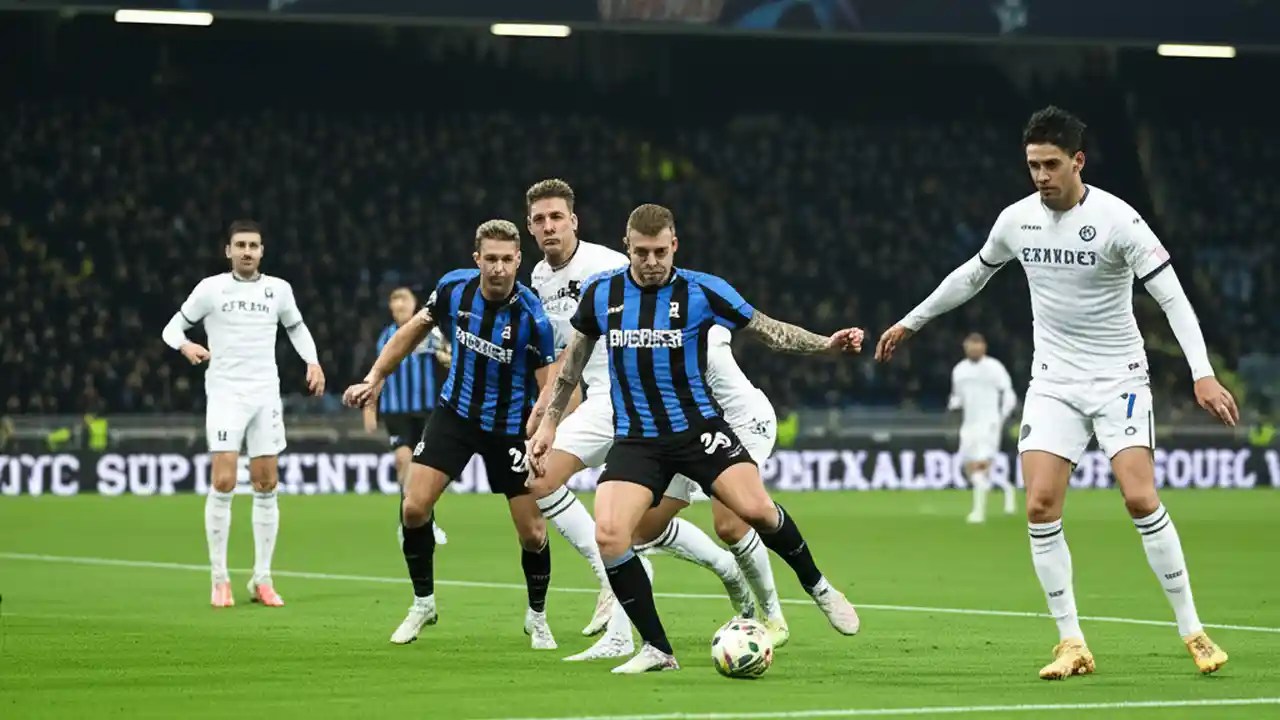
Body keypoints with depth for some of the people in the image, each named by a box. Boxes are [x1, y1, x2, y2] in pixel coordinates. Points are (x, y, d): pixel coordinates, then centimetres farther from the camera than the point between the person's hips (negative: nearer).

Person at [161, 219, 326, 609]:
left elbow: (296, 326, 23)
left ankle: (262, 579, 10)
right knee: (223, 482, -12)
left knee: (266, 485, 2)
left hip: (266, 394, 3)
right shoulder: (211, 288, -2)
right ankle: (219, 580, -5)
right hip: (225, 393, -3)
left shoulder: (278, 290, 6)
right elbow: (173, 327, 3)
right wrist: (185, 345, -20)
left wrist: (312, 361, 6)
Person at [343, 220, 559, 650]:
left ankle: (537, 617, 23)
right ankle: (423, 603, 14)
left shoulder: (532, 317, -23)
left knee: (533, 532, -3)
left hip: (510, 427, -3)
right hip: (455, 413, 3)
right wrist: (374, 379, 5)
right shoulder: (454, 289, -12)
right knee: (413, 508, -9)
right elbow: (414, 330, 7)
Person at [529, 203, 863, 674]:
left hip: (698, 426, -2)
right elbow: (574, 359, 16)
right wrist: (549, 423, 17)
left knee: (755, 509, -21)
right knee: (608, 536, -19)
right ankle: (657, 650, -4)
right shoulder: (601, 293, 1)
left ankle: (817, 586, 11)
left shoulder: (701, 291, -6)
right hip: (635, 438, 2)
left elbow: (767, 330, 2)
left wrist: (825, 345, -12)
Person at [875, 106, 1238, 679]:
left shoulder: (1117, 219, -15)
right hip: (1053, 383, 4)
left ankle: (1192, 632, -4)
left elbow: (1172, 297, -17)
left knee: (1140, 499, -17)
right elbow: (972, 275, 20)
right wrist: (911, 322, 27)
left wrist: (1202, 374, -28)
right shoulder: (1017, 220, 0)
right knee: (1040, 507, -10)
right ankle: (1071, 644, -2)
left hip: (1119, 379, -4)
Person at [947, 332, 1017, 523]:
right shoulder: (959, 370, 13)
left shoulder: (994, 368, -4)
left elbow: (1009, 396, -2)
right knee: (970, 470, 5)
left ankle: (979, 511, -14)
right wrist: (953, 404, -2)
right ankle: (1006, 487, 30)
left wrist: (1001, 418, -13)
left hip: (989, 425, -6)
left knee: (981, 466, -17)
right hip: (969, 426, 6)